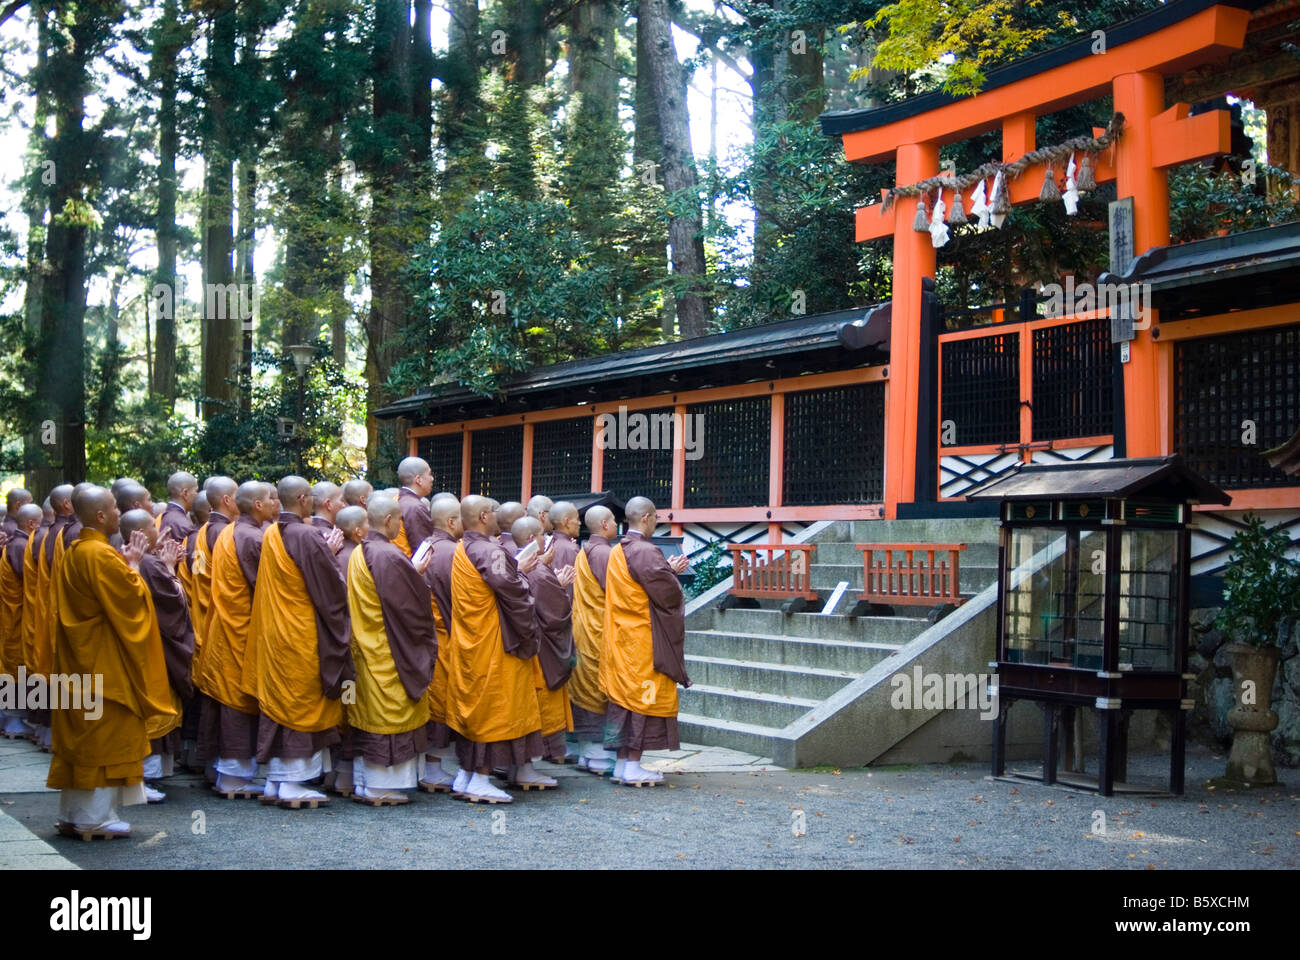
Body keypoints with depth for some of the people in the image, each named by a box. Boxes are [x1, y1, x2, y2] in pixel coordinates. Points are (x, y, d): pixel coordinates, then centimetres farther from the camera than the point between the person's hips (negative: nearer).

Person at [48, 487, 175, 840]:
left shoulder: (73, 553, 11)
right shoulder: (102, 555, -19)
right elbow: (131, 596, -17)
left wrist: (124, 563, 12)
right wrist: (133, 565, -3)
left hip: (78, 659, 9)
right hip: (105, 661, -9)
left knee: (78, 736, 13)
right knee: (106, 735, -2)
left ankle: (71, 814, 18)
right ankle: (96, 817, 1)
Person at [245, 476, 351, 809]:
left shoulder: (270, 535, 6)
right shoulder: (306, 537, -18)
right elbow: (329, 589, -14)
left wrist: (324, 551, 15)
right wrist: (329, 553, 3)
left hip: (273, 632, 8)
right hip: (302, 635, -8)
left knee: (277, 703, 12)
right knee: (301, 705, 0)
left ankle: (274, 782, 17)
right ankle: (292, 784, 2)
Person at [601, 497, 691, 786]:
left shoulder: (617, 552, 9)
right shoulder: (645, 552, -18)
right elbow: (667, 592, -19)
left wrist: (668, 569, 16)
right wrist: (672, 573, 1)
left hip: (620, 638, 9)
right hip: (643, 640, -9)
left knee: (624, 697, 12)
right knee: (642, 697, -2)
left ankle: (622, 763, 16)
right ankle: (633, 766, 1)